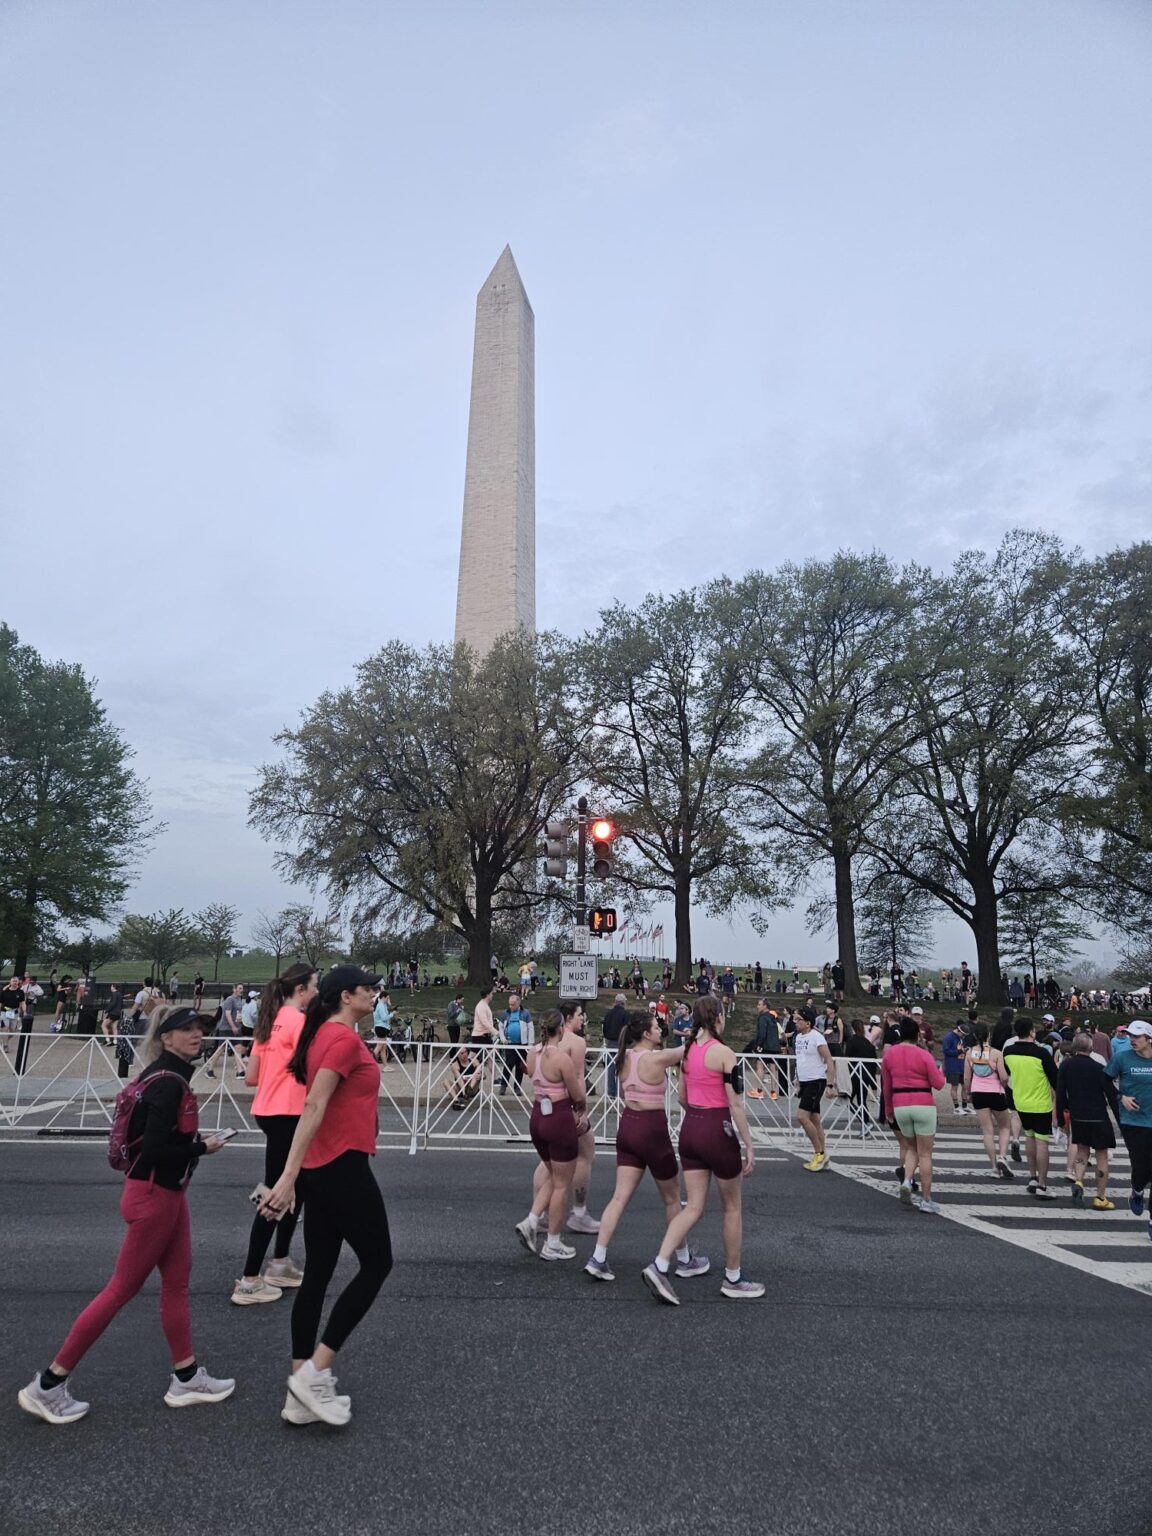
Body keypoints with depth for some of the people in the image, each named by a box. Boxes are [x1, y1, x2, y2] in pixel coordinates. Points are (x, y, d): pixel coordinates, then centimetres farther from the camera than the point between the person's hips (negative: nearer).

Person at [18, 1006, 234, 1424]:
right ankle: (48, 1385, 18)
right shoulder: (168, 1084, -23)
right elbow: (155, 1147, -28)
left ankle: (186, 1378, 26)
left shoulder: (167, 1077, 7)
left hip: (166, 1192, 10)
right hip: (153, 1197, -10)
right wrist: (202, 1147, -15)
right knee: (122, 1289, 3)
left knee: (177, 1283, 15)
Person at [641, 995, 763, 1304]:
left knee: (693, 1207, 11)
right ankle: (733, 1280, 25)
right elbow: (735, 1106, -15)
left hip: (689, 1129, 6)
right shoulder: (725, 1054, -15)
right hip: (717, 1131, -6)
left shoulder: (688, 1051, 6)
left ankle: (659, 1266, -2)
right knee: (732, 1208, 13)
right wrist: (749, 1147, -10)